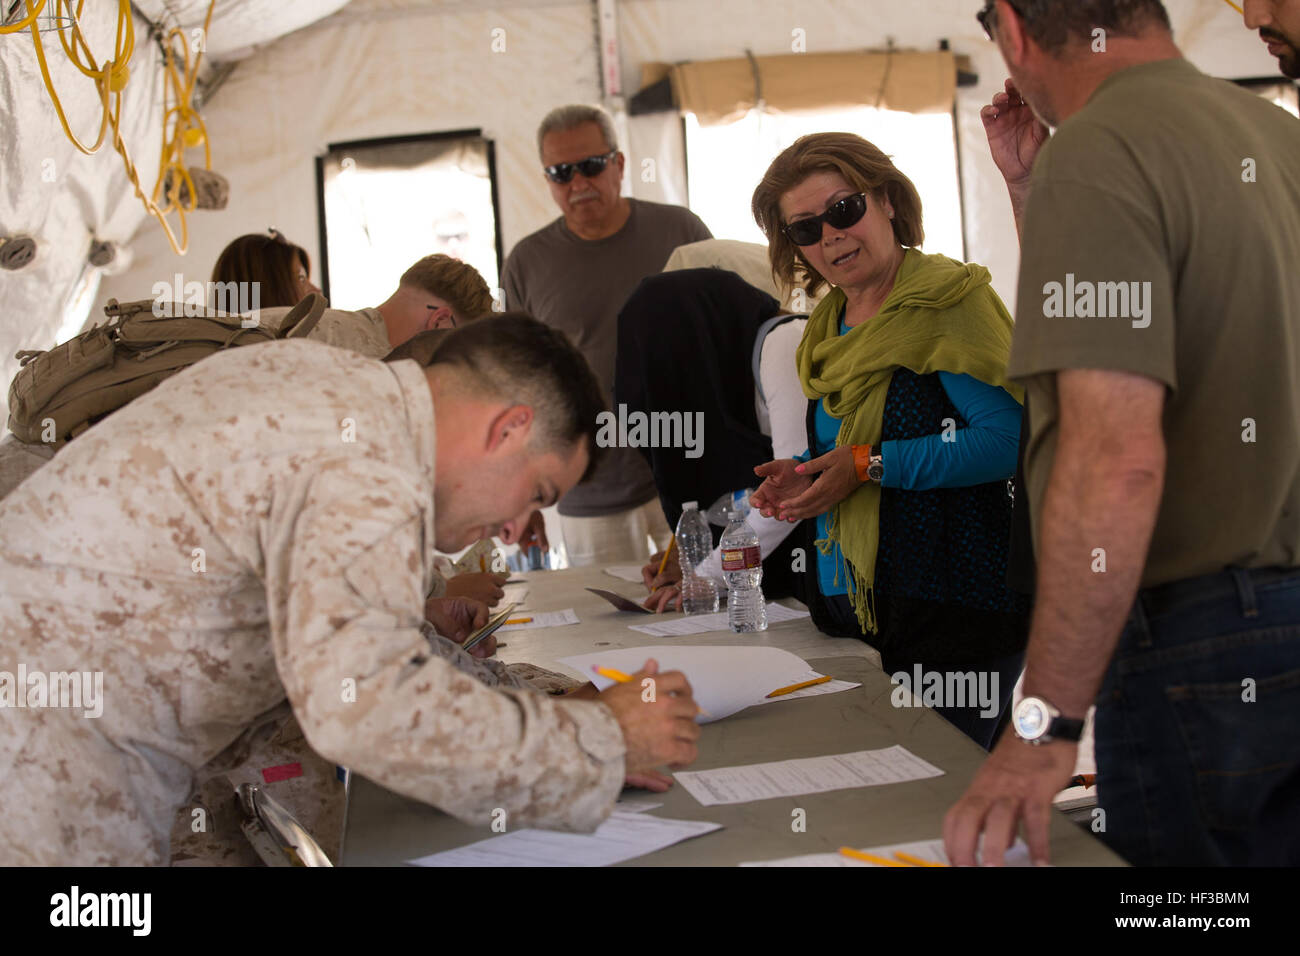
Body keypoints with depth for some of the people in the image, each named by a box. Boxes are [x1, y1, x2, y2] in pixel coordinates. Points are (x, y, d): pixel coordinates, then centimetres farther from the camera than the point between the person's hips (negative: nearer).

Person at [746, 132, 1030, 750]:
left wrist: (869, 465, -18)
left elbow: (1010, 440, -20)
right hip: (850, 602, 7)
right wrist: (802, 479, 3)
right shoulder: (829, 326, 15)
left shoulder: (947, 298, -10)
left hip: (950, 610, -7)